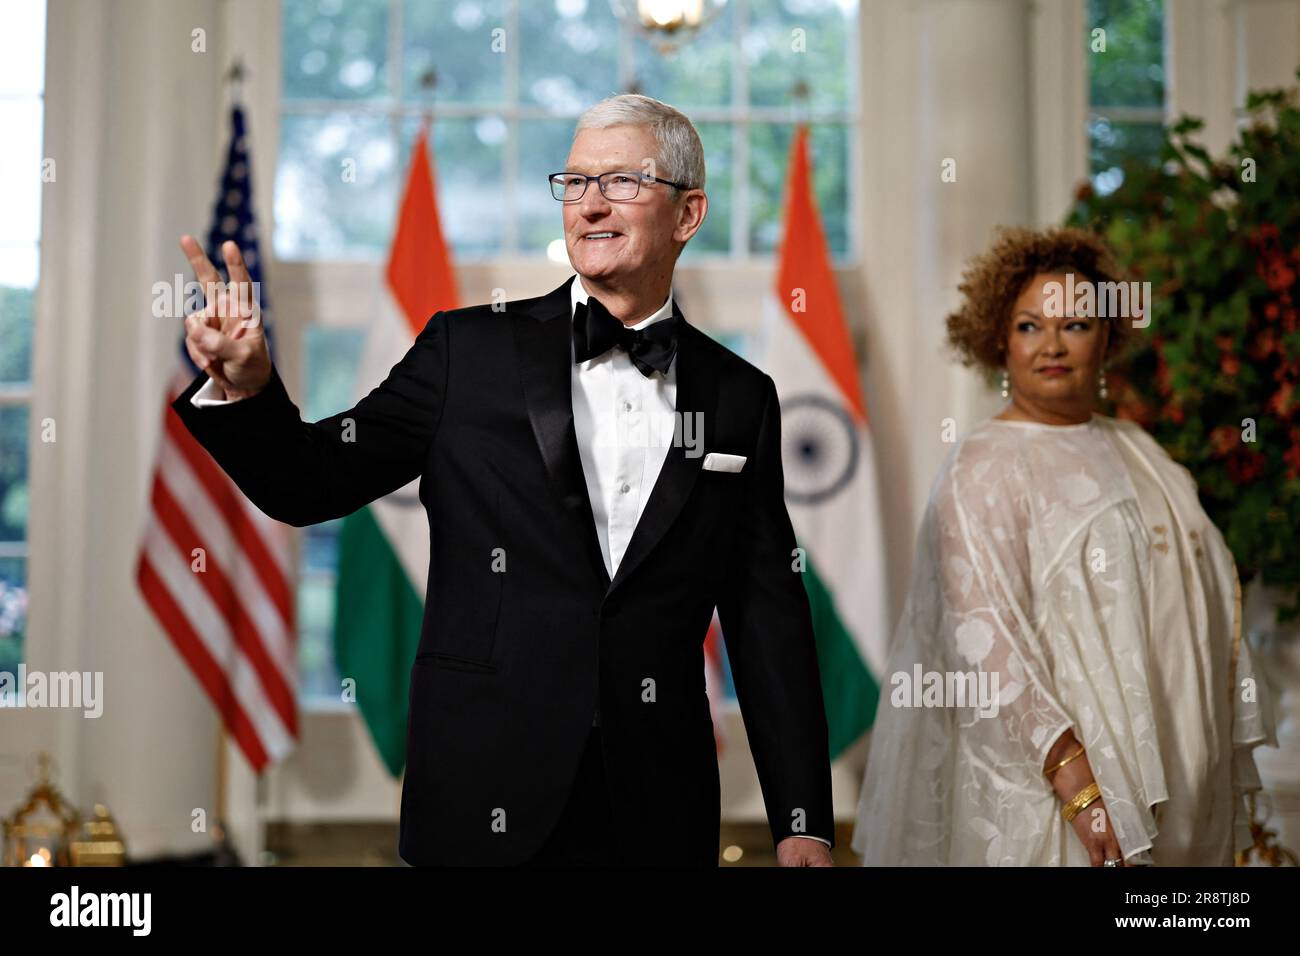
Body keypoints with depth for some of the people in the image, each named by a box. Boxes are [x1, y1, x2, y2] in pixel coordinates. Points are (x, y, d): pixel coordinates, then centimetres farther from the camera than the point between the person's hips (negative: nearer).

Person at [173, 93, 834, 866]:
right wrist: (247, 388, -19)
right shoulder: (471, 351, 1)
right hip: (486, 803, -1)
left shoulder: (740, 398, 5)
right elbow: (314, 482, 1)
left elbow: (769, 621, 5)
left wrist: (803, 824, 2)